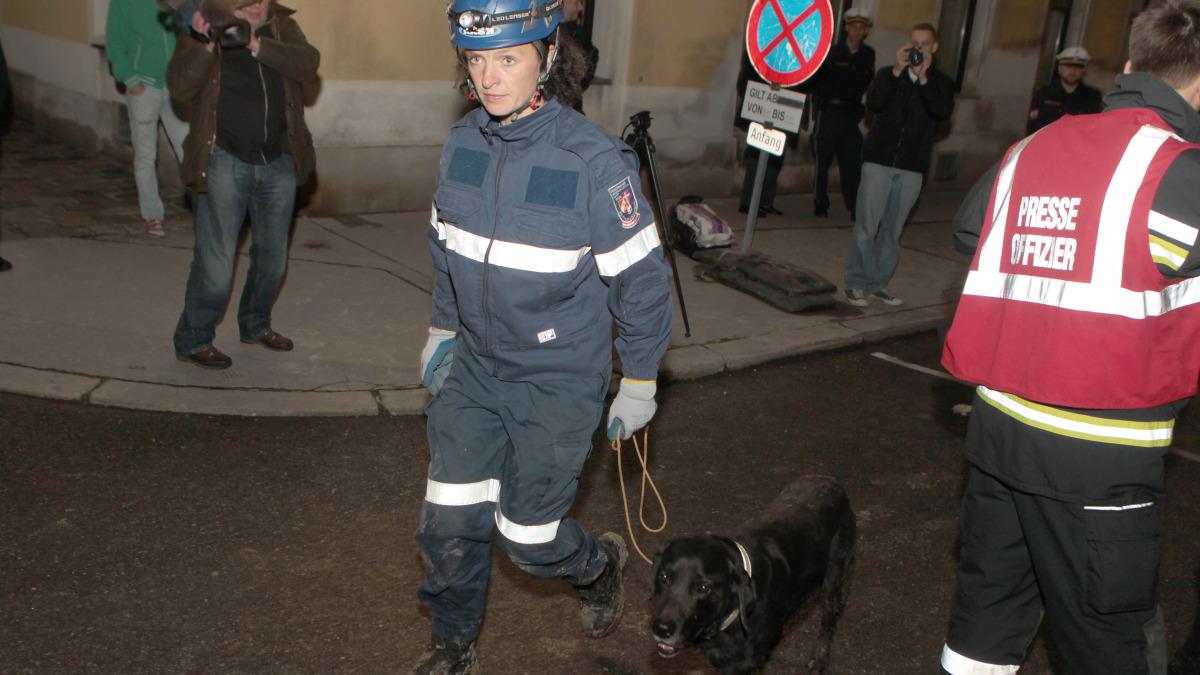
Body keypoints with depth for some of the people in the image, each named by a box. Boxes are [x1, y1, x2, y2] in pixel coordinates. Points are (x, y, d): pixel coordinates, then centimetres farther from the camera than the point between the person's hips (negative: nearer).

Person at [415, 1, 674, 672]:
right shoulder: (463, 141, -3)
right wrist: (443, 327, 21)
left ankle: (600, 562, 41)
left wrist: (639, 382, -6)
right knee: (449, 522, 7)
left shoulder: (594, 158, -21)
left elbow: (641, 277, -12)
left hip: (559, 381, -5)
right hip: (474, 367, 5)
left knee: (528, 536, 5)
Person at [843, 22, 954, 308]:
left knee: (892, 230, 7)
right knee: (867, 225, -4)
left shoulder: (940, 83, 8)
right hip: (879, 159, -1)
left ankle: (878, 283, 15)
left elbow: (943, 112, -13)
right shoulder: (888, 74, 6)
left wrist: (923, 77, -19)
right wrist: (897, 71, -17)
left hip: (912, 167, 2)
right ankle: (856, 283, 3)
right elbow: (873, 103, -12)